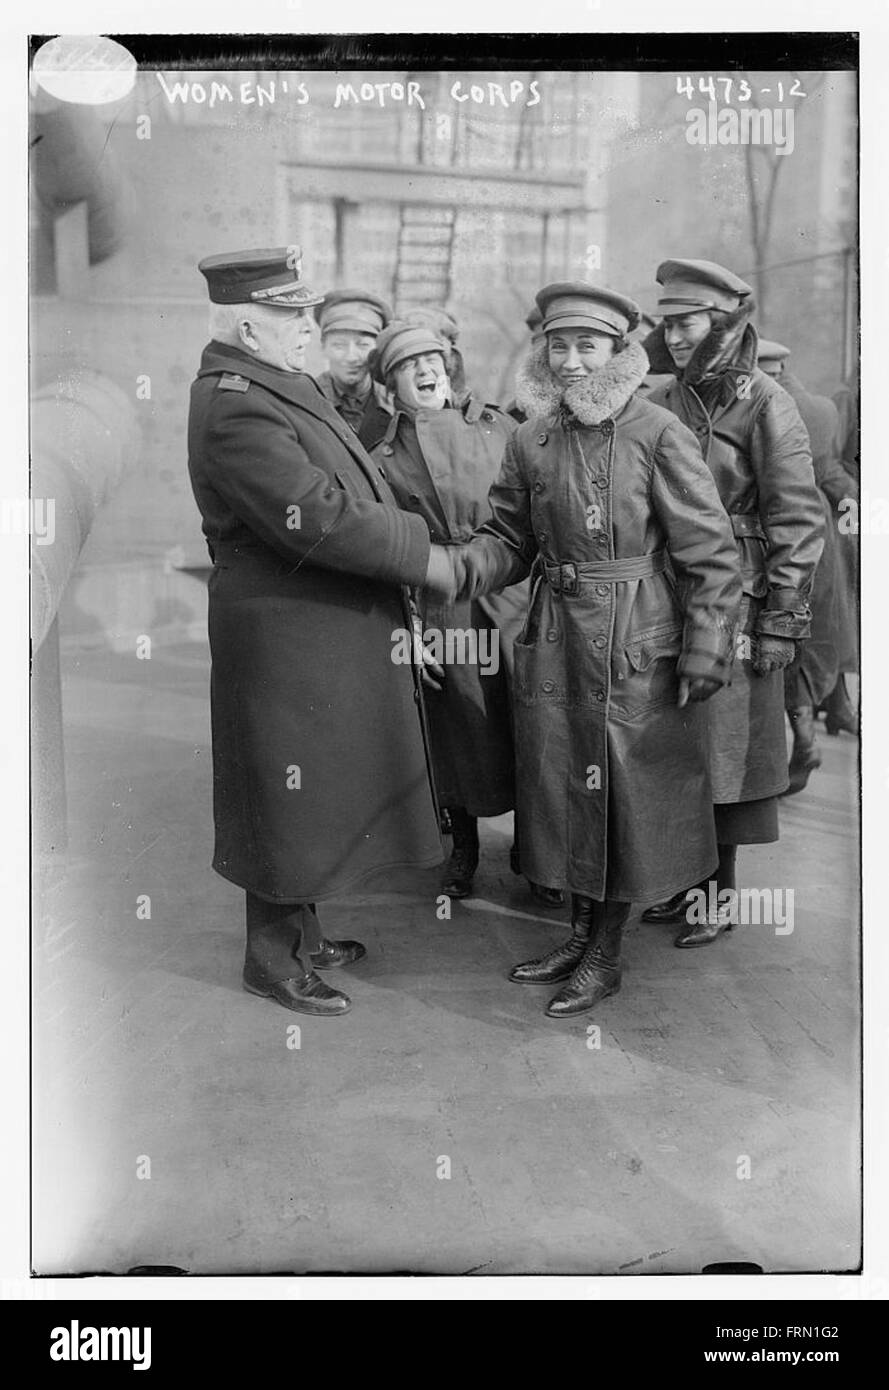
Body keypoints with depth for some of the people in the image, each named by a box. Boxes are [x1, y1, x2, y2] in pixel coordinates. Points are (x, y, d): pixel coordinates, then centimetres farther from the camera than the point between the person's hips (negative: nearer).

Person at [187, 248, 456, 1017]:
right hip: (289, 641, -10)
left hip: (335, 629, 10)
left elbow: (349, 490, 16)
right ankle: (275, 958, 22)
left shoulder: (280, 384, 12)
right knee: (290, 800, 4)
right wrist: (422, 555, -17)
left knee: (319, 792, 20)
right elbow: (320, 519, -27)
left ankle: (302, 931, 37)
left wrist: (411, 542, 5)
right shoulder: (233, 407, -20)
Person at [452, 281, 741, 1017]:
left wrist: (705, 654, -13)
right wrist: (461, 567, -11)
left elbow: (711, 553, -9)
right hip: (556, 644, 5)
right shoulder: (532, 440, 5)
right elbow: (509, 537, 10)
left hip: (639, 649, -5)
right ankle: (581, 932, 33)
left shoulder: (660, 434, -9)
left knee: (627, 794, 5)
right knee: (564, 787, 13)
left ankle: (607, 954, 22)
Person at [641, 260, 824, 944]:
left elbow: (799, 520, -10)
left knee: (729, 751, 3)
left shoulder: (766, 404, -8)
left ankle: (722, 892, 18)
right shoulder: (663, 404, 9)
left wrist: (781, 622, -13)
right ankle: (682, 879, 25)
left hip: (737, 604, -5)